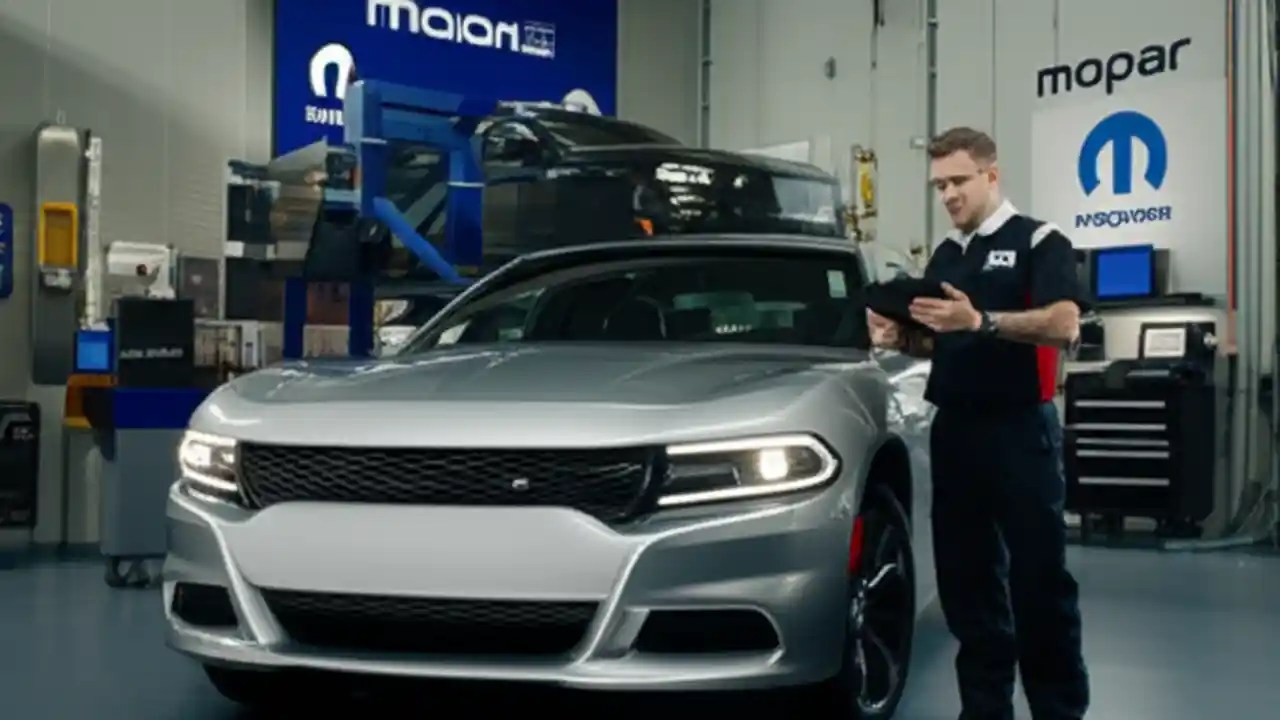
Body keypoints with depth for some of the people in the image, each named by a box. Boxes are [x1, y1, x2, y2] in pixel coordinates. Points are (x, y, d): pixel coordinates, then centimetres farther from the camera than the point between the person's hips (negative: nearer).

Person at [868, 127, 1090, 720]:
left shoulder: (1038, 242, -3)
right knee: (966, 580, 9)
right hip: (953, 431, 7)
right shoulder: (944, 256, 18)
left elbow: (1065, 326, -17)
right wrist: (899, 338, 1)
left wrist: (982, 321, -29)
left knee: (1039, 578, -3)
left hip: (1021, 430, -7)